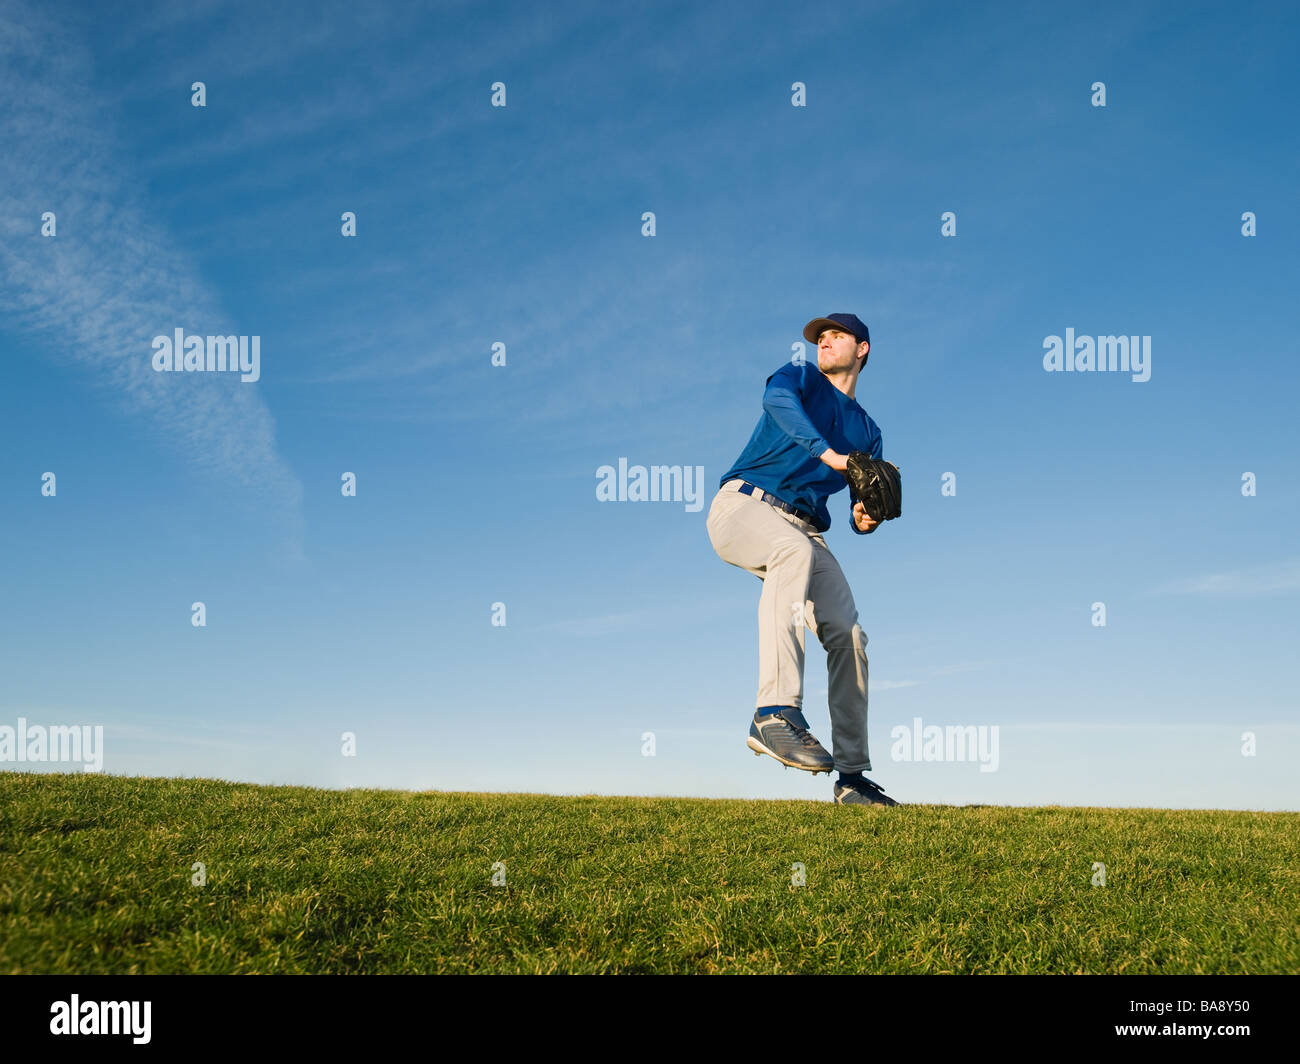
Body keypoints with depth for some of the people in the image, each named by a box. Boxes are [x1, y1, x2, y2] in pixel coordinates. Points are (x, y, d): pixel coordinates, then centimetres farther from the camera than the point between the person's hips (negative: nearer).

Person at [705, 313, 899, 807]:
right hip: (744, 505, -5)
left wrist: (864, 520, -6)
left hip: (805, 529, 6)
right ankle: (776, 713, -49)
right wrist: (829, 453, -30)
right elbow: (777, 398, -15)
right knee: (793, 549, -38)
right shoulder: (800, 377, 12)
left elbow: (867, 504, 21)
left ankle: (852, 776, -1)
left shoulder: (867, 432, 26)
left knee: (848, 634, -11)